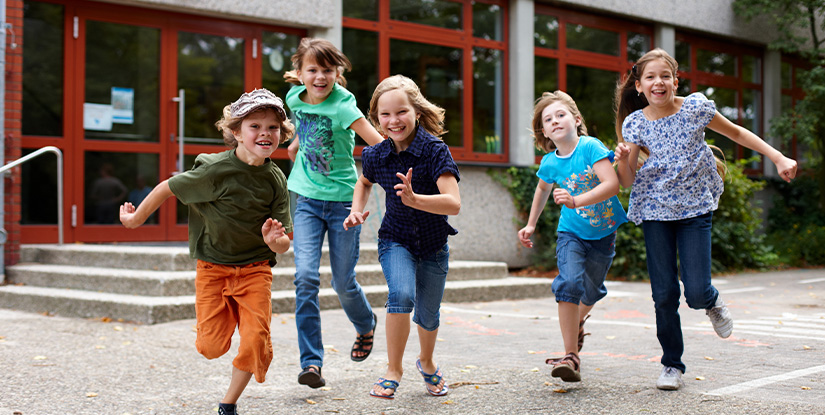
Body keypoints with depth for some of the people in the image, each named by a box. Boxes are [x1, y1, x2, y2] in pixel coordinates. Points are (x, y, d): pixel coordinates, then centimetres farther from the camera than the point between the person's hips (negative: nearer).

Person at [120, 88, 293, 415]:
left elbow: (284, 245, -5)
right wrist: (135, 219, 8)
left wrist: (274, 240, -29)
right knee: (212, 347, -3)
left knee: (256, 341, -11)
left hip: (255, 269, 2)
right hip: (212, 268, -2)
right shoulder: (216, 170, -19)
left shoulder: (275, 180, -8)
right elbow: (168, 188, -4)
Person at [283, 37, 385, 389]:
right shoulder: (295, 97, -2)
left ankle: (366, 325, 40)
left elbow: (380, 144, -29)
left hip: (343, 199, -4)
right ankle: (311, 363, -7)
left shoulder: (342, 106, -19)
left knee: (343, 283, 5)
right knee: (306, 277, -12)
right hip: (308, 198, 4)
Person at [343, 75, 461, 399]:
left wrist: (415, 199, -47)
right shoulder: (375, 155, -10)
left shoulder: (434, 150, -22)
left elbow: (453, 203, -32)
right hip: (395, 240, 1)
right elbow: (364, 182, 15)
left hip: (433, 244, 0)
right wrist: (356, 211, -2)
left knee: (428, 315, 14)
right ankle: (394, 369, -9)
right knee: (401, 294, -27)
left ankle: (426, 362, 46)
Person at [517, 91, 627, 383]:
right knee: (569, 282, -22)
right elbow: (543, 189, 16)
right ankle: (571, 357, -19)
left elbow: (612, 184, -31)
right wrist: (530, 224, 18)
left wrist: (576, 201, -43)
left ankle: (578, 321, 52)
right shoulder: (549, 163, -8)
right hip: (571, 232, 1)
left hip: (603, 232, -1)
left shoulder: (590, 147, -20)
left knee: (592, 291, 15)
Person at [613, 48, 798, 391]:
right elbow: (629, 181, -1)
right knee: (664, 294, -1)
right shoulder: (634, 123, -4)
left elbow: (736, 133, 9)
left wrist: (778, 158, 4)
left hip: (695, 207, -1)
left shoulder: (695, 108, -6)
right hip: (655, 210, 1)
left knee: (696, 293, -12)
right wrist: (623, 160, -23)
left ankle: (712, 302, 27)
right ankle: (671, 365, 17)